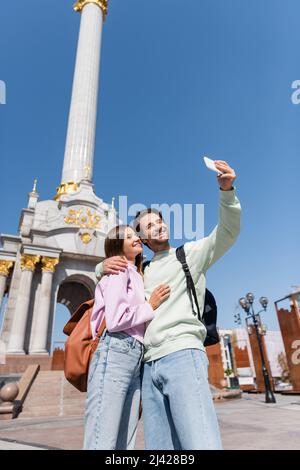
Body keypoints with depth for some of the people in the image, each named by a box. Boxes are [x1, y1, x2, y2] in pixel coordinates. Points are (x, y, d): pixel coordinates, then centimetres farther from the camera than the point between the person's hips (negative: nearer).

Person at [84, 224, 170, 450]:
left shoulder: (135, 276, 27)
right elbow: (114, 320, -13)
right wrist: (150, 307, -2)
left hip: (135, 358, 9)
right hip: (115, 353, -9)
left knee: (125, 444, 7)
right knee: (102, 443, -9)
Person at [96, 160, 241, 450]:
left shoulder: (191, 252, 11)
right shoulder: (143, 270, 24)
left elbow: (228, 231, -2)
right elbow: (100, 275, 30)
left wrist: (226, 189, -19)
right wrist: (104, 266, 4)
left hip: (182, 355, -5)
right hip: (149, 365, 5)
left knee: (200, 444, -16)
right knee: (158, 446, 4)